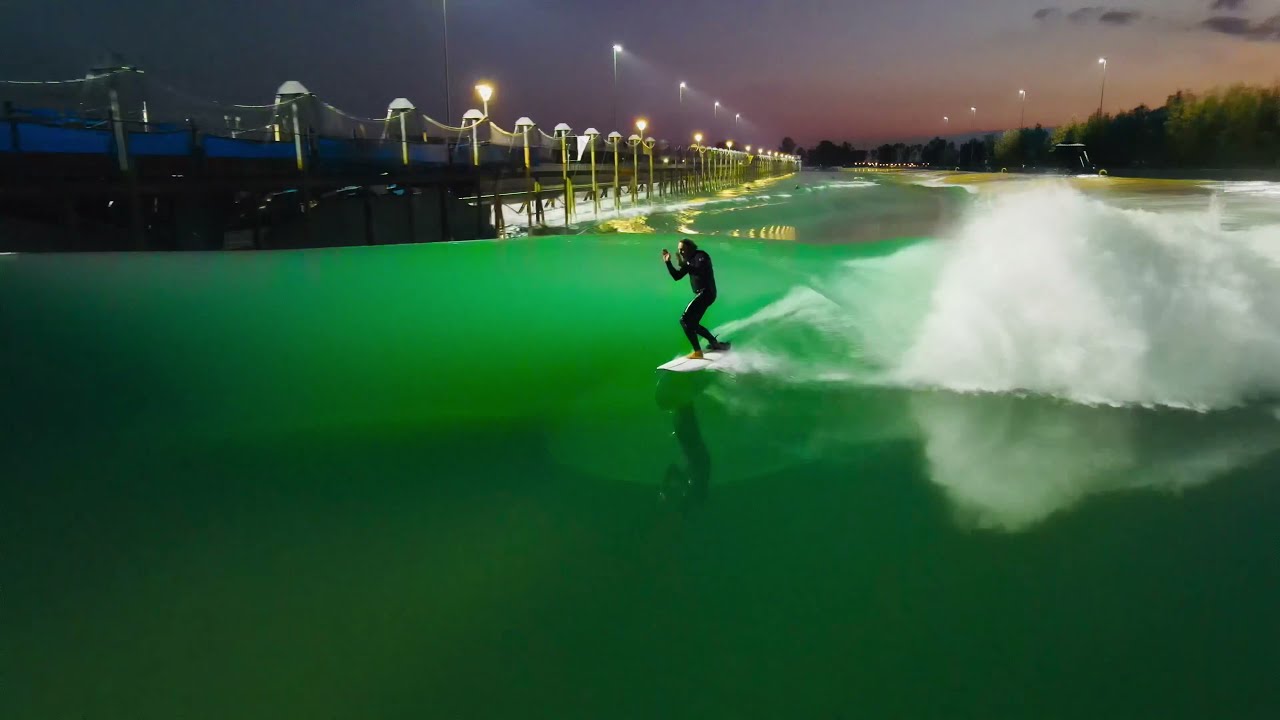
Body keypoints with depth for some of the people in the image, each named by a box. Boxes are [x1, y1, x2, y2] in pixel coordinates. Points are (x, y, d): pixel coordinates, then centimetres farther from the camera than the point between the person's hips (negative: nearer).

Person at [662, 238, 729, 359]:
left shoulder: (701, 256, -9)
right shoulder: (690, 261, 16)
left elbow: (699, 270, -28)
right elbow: (676, 276, 18)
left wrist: (683, 263, -23)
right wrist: (668, 262, 9)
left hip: (706, 293, -10)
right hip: (702, 294, 10)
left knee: (685, 320, -15)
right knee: (692, 324, 18)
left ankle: (697, 352, -19)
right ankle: (715, 343, 25)